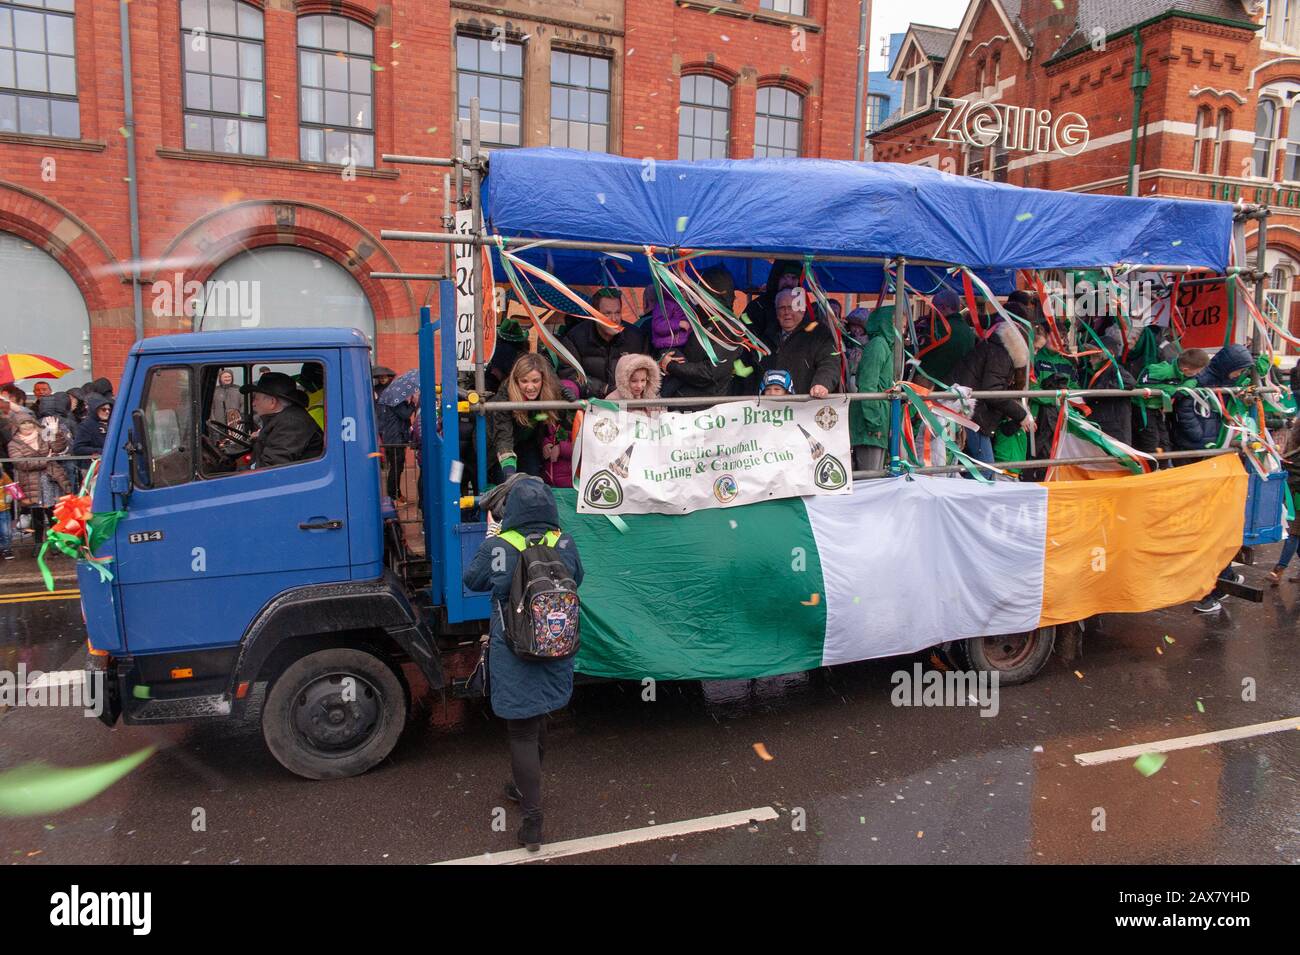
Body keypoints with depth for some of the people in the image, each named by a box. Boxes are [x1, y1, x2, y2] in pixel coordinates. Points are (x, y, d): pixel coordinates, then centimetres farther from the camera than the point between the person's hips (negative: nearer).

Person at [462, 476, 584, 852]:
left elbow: (473, 580, 3)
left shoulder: (497, 547, -16)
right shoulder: (565, 545, -8)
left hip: (513, 655, -4)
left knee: (522, 732, 6)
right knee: (538, 723, 24)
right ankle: (524, 786, 47)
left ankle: (532, 819, 7)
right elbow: (576, 579, 11)